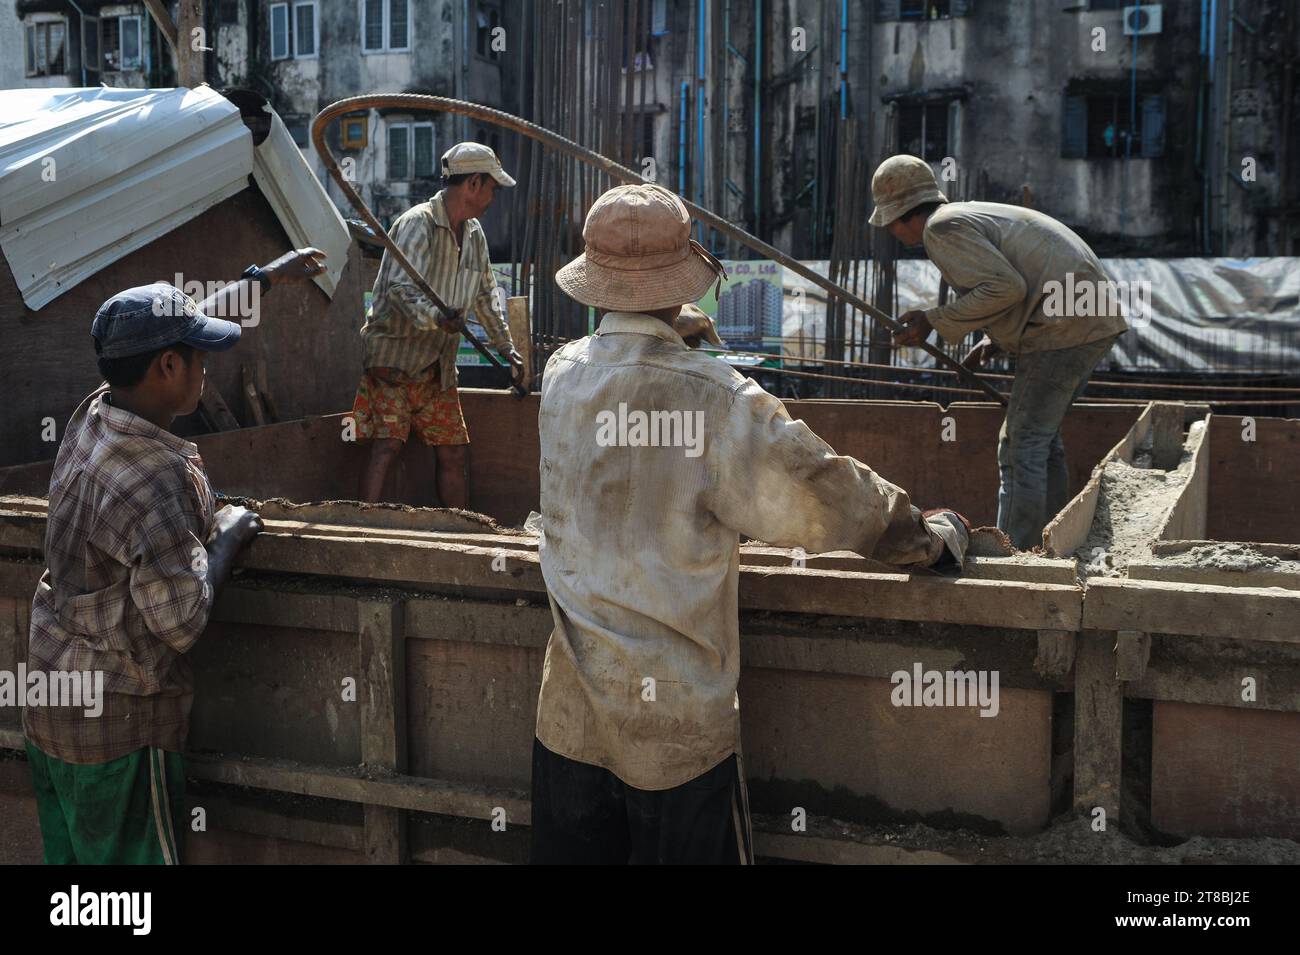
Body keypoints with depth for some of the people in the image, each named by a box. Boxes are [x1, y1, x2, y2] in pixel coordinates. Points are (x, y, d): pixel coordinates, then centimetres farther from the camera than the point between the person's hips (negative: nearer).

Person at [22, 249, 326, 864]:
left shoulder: (91, 416, -2)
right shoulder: (158, 480, -29)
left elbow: (172, 330, 15)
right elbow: (182, 621, -25)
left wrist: (264, 277, 23)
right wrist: (227, 536, -10)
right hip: (119, 727, -8)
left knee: (69, 853, 19)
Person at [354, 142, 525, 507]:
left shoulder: (474, 234, 13)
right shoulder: (417, 224, -14)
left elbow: (485, 293, 26)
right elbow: (400, 288, -27)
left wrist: (506, 347, 23)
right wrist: (436, 317, -44)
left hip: (438, 367, 8)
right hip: (394, 356, -8)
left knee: (454, 453, 7)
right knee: (387, 443, -17)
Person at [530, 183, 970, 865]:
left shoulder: (562, 373, -1)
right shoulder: (715, 399, -19)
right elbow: (823, 495, -10)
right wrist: (930, 537, 7)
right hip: (676, 726, -5)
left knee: (570, 847, 16)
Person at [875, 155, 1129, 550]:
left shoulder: (942, 228, -7)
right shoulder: (976, 216, 24)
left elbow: (1005, 287, -19)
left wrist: (935, 322, -11)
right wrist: (996, 341, 19)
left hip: (1063, 329, -10)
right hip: (1096, 322, 10)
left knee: (1022, 447, -7)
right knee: (1041, 437, 17)